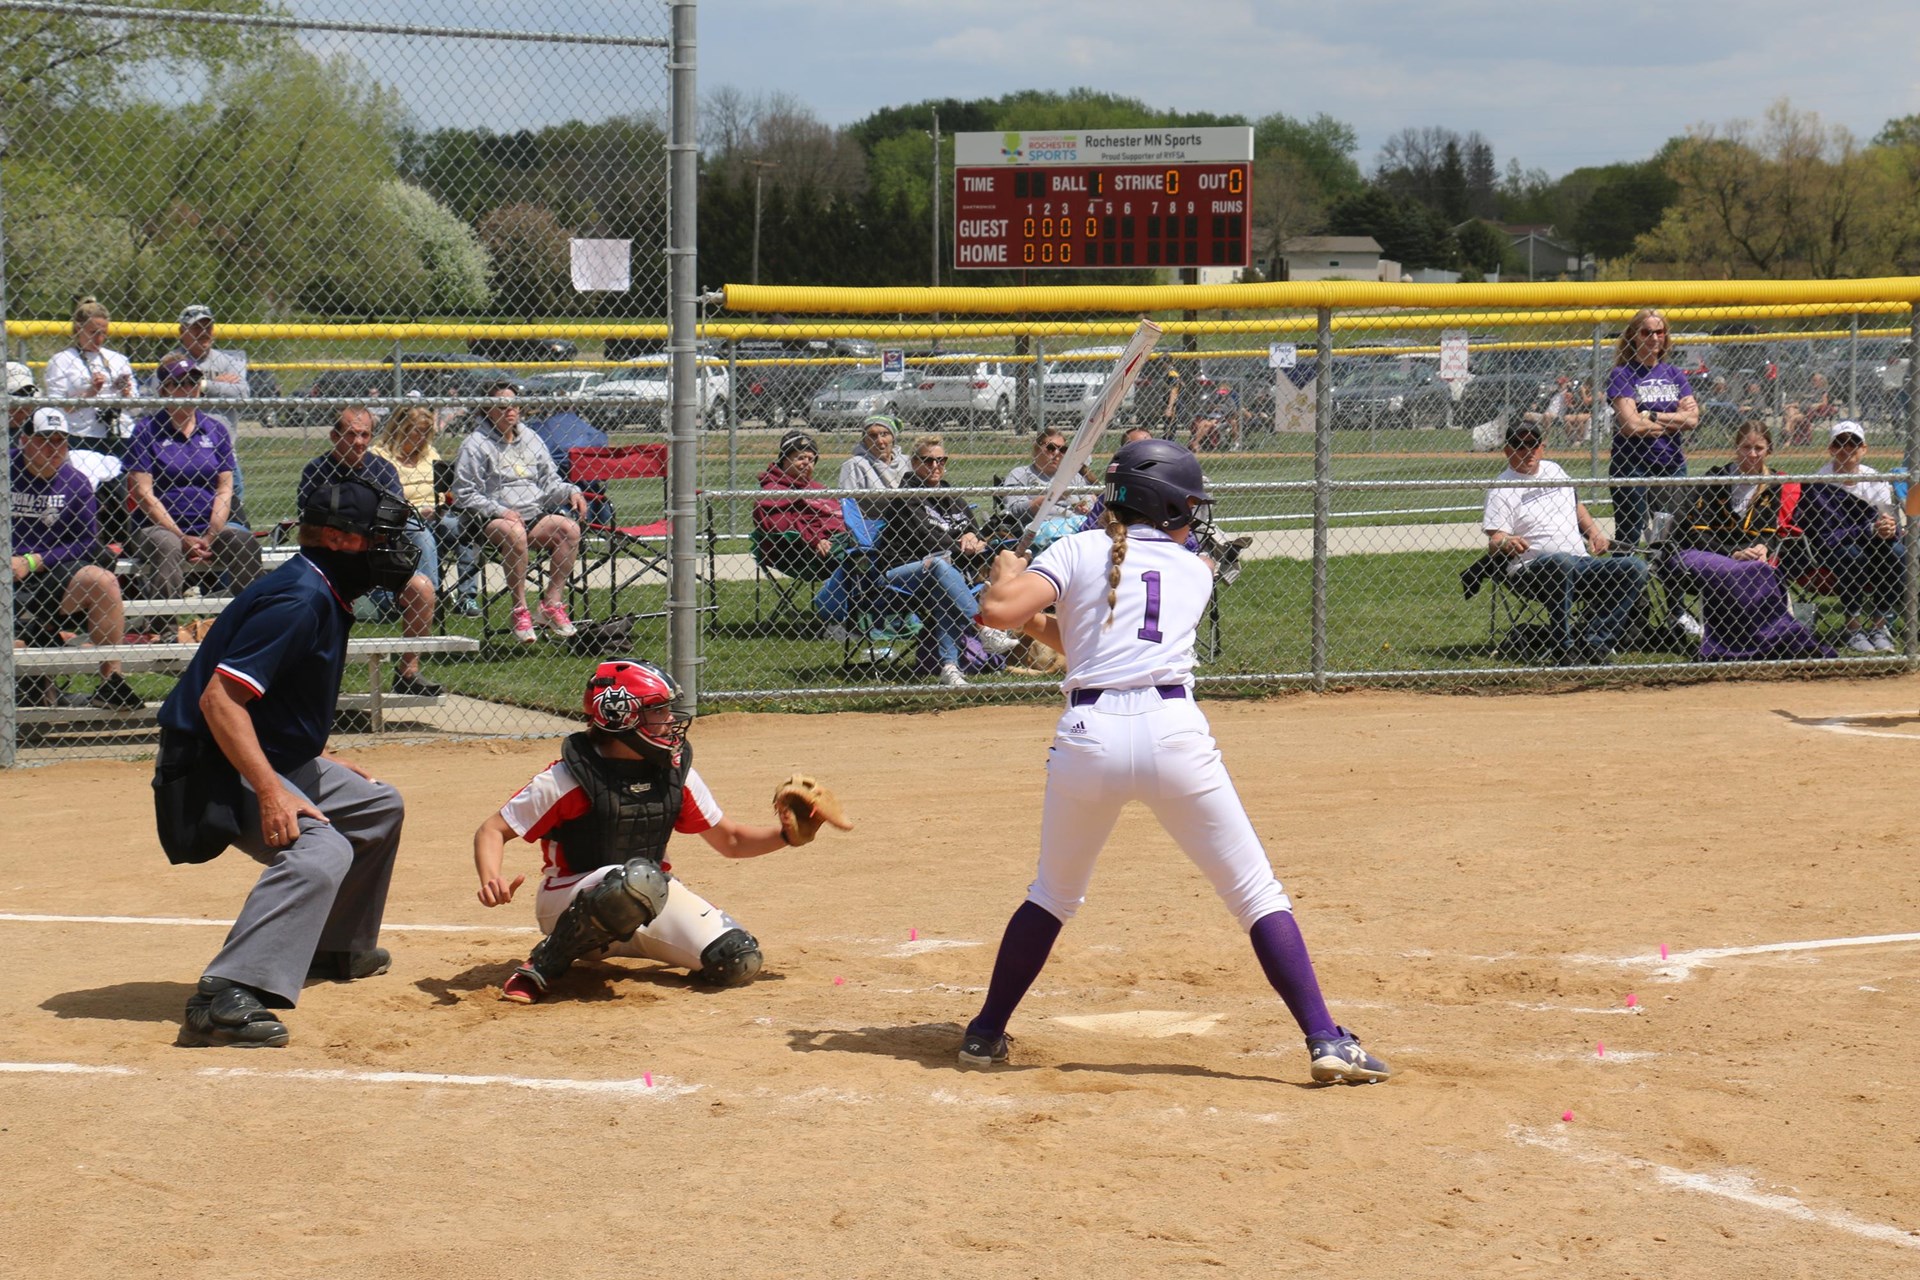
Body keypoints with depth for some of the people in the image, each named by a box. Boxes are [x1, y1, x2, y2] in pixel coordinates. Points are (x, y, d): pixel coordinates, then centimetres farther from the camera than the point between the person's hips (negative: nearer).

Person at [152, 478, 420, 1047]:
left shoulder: (325, 595, 11)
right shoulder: (301, 599, -21)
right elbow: (219, 698, -29)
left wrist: (316, 761, 27)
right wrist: (271, 791, -35)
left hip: (277, 760, 11)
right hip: (215, 767, -11)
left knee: (378, 806, 26)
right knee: (321, 851, -33)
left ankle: (339, 949, 38)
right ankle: (223, 998, -42)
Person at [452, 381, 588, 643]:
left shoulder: (530, 439, 18)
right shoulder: (476, 444, 0)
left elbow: (549, 481, 20)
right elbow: (464, 494, -5)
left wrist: (571, 491, -2)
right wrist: (500, 511, -16)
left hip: (534, 515, 5)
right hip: (491, 520, -5)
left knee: (570, 528, -22)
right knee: (514, 532, -39)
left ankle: (551, 603, -16)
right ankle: (520, 609, -31)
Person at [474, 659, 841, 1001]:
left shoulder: (675, 774, 0)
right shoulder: (567, 779, -16)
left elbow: (730, 840, 10)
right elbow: (493, 831, -11)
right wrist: (490, 881, -32)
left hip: (650, 904, 7)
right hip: (570, 905, -7)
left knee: (739, 962, -10)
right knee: (641, 880, -39)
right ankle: (547, 964, -17)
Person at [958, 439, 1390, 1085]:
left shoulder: (1075, 552, 11)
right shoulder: (1195, 573, 18)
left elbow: (997, 611, -3)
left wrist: (1008, 575, 18)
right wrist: (1044, 625, 32)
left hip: (1089, 736, 1)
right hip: (1173, 733, -1)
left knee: (1052, 893, 22)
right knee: (1258, 893, 6)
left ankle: (985, 1033, 26)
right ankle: (1326, 1041, -2)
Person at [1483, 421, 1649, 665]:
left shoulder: (1553, 470, 19)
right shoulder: (1502, 488, -1)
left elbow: (1576, 505, 34)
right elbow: (1493, 544, -10)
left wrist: (1592, 529, 14)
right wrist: (1506, 544, -34)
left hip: (1582, 564, 7)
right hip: (1531, 570, -7)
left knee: (1636, 567, -14)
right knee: (1560, 562, -41)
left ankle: (1594, 642, -19)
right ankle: (1565, 645, -33)